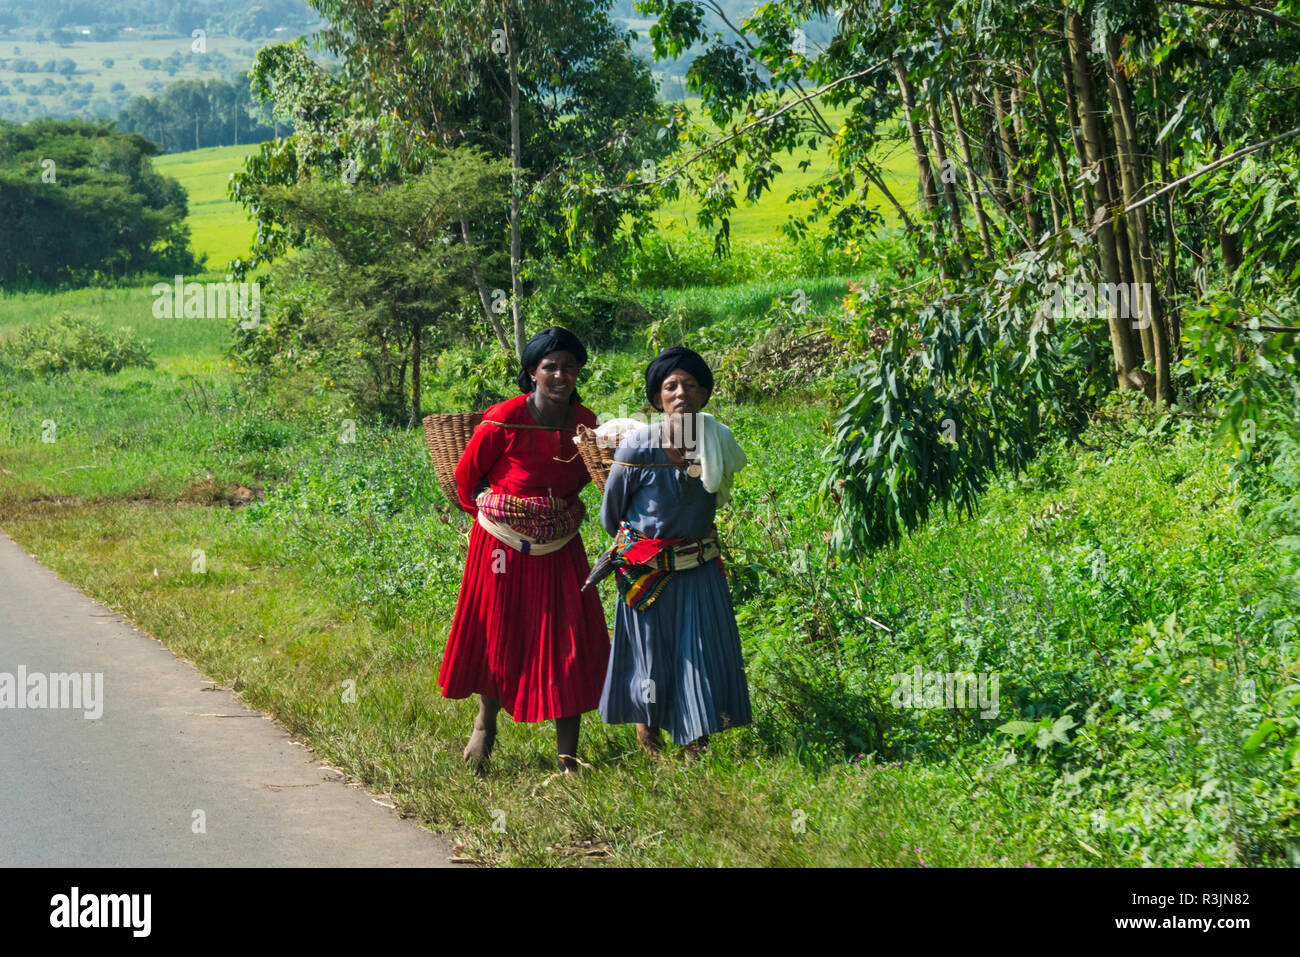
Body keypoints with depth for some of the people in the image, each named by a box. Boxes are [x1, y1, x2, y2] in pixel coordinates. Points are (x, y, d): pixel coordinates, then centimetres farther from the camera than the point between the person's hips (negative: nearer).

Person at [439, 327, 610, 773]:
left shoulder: (584, 422, -1)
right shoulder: (506, 419, -14)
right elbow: (466, 474, 0)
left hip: (560, 548, 3)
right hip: (504, 544, -3)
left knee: (568, 640, -2)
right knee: (498, 635, 7)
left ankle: (567, 754, 3)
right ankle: (485, 723, 33)